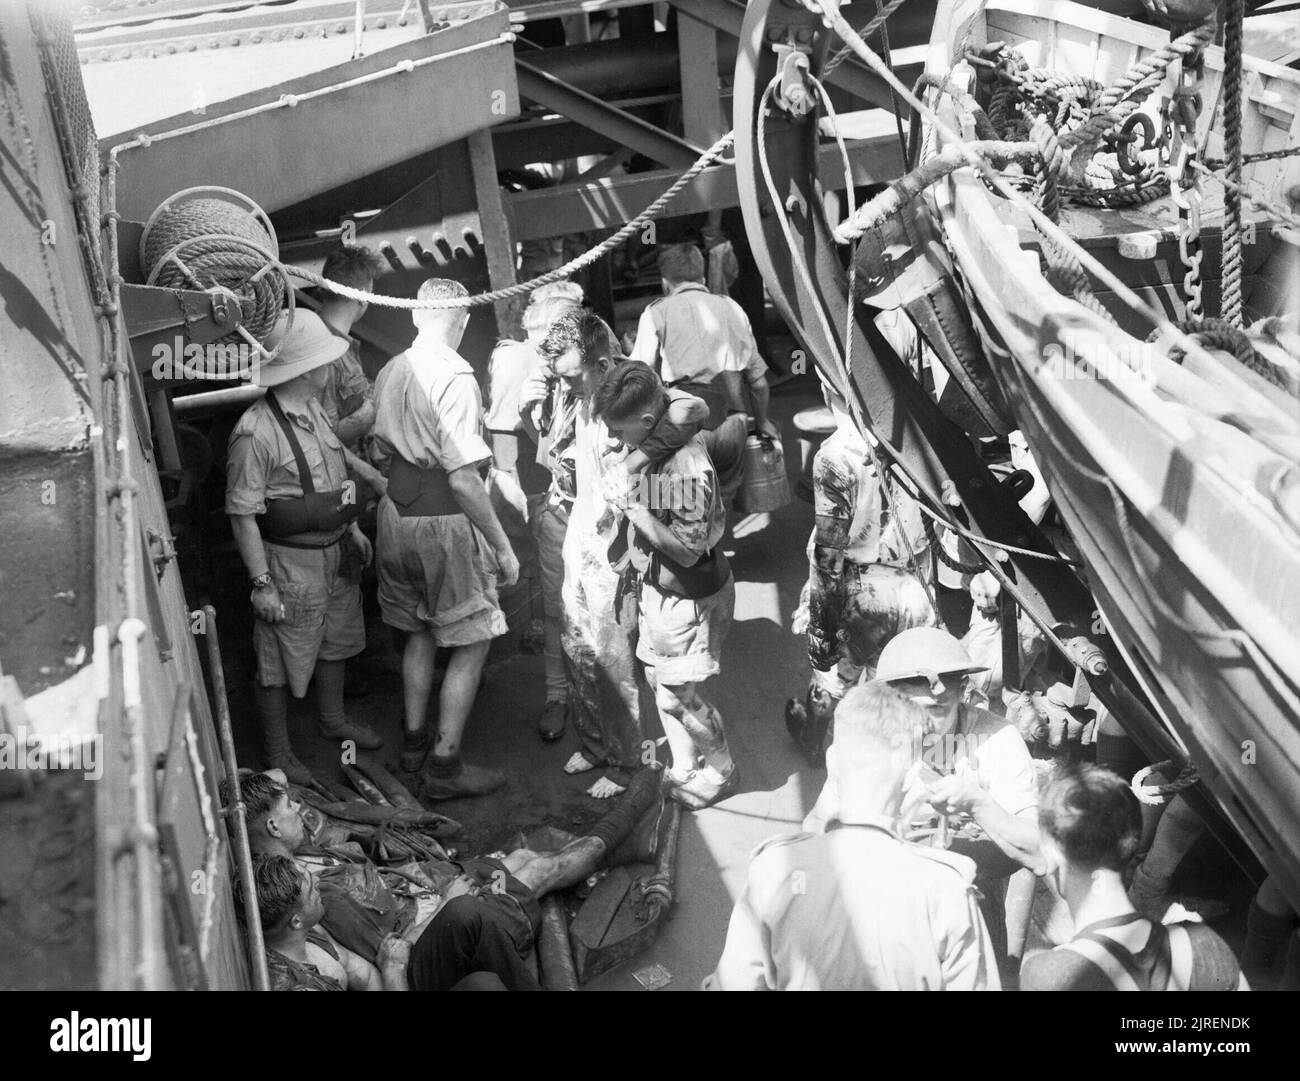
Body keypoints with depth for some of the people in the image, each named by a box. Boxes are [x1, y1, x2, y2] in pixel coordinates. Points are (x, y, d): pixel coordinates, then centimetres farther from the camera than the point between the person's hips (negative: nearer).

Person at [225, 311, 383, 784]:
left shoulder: (314, 409, 2)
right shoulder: (256, 431, -25)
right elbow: (242, 514, -21)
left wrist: (353, 528, 17)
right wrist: (262, 584, -20)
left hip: (334, 552, 9)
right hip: (291, 563, -8)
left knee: (335, 640, 25)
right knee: (281, 663, 7)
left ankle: (333, 719, 47)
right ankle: (276, 751, 26)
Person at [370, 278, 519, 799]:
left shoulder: (389, 372, 4)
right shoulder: (455, 377, -19)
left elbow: (380, 457, 13)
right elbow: (463, 479, -23)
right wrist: (502, 546, -17)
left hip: (395, 516, 8)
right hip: (444, 523, -8)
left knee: (419, 631, 21)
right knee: (472, 642, 4)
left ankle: (415, 740, 33)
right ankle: (445, 765, 8)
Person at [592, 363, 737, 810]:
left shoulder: (687, 468, -31)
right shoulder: (655, 442, -5)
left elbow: (687, 550, -27)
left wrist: (633, 505, -27)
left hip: (691, 597, -9)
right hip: (656, 585, 9)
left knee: (676, 695, 4)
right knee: (658, 679, 19)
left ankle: (721, 770, 27)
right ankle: (684, 767, 37)